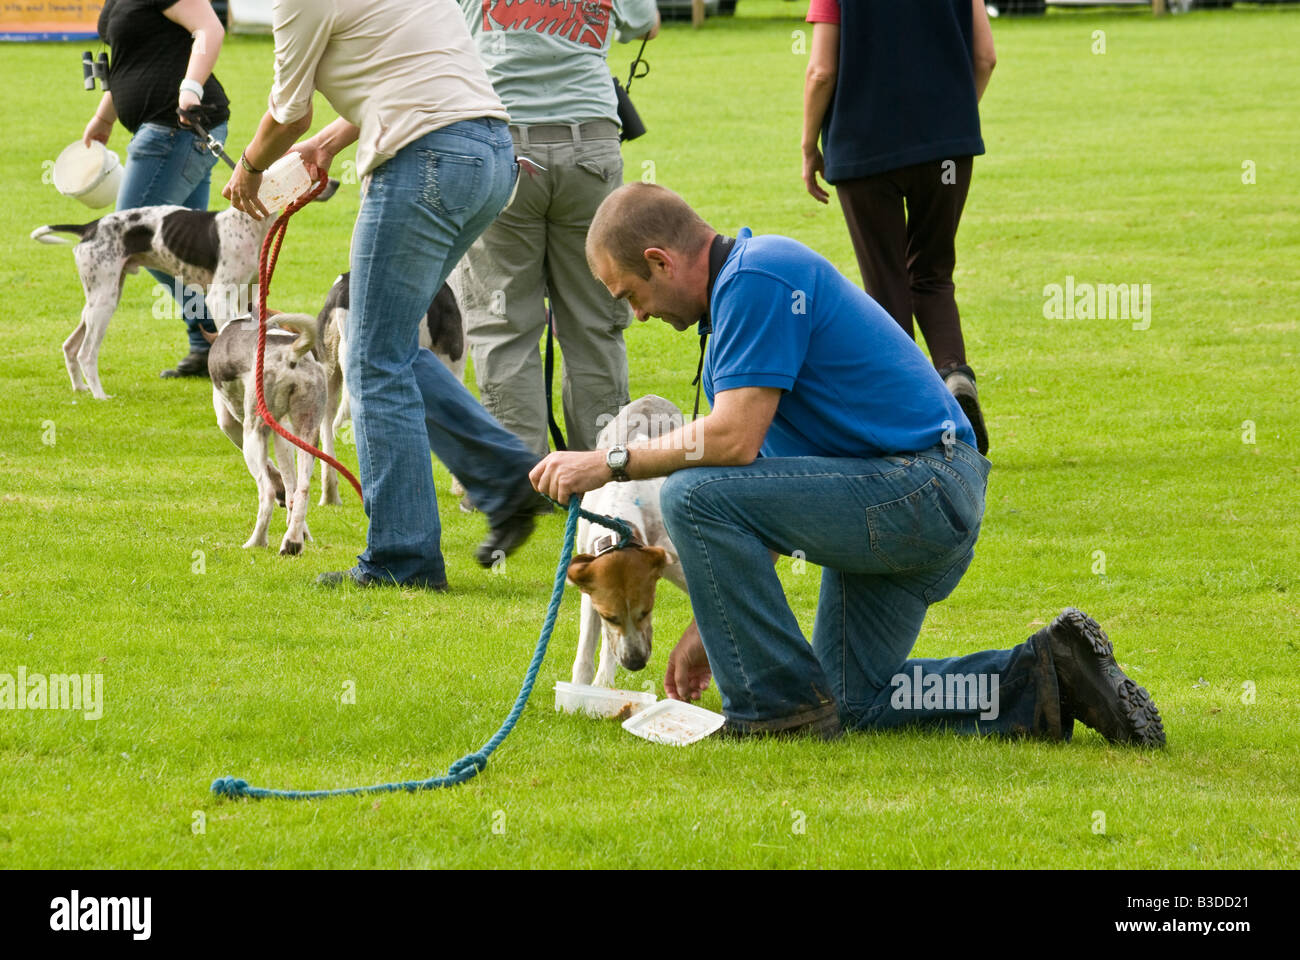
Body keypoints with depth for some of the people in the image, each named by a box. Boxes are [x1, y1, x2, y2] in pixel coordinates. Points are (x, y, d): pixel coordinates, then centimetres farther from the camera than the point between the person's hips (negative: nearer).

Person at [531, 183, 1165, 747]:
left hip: (920, 490, -11)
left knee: (692, 494, -20)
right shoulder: (737, 290, 18)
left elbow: (734, 440, -23)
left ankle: (778, 703, -11)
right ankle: (1039, 681, 11)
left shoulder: (756, 278, -14)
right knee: (851, 704, 15)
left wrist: (612, 462, -11)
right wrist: (709, 629, 20)